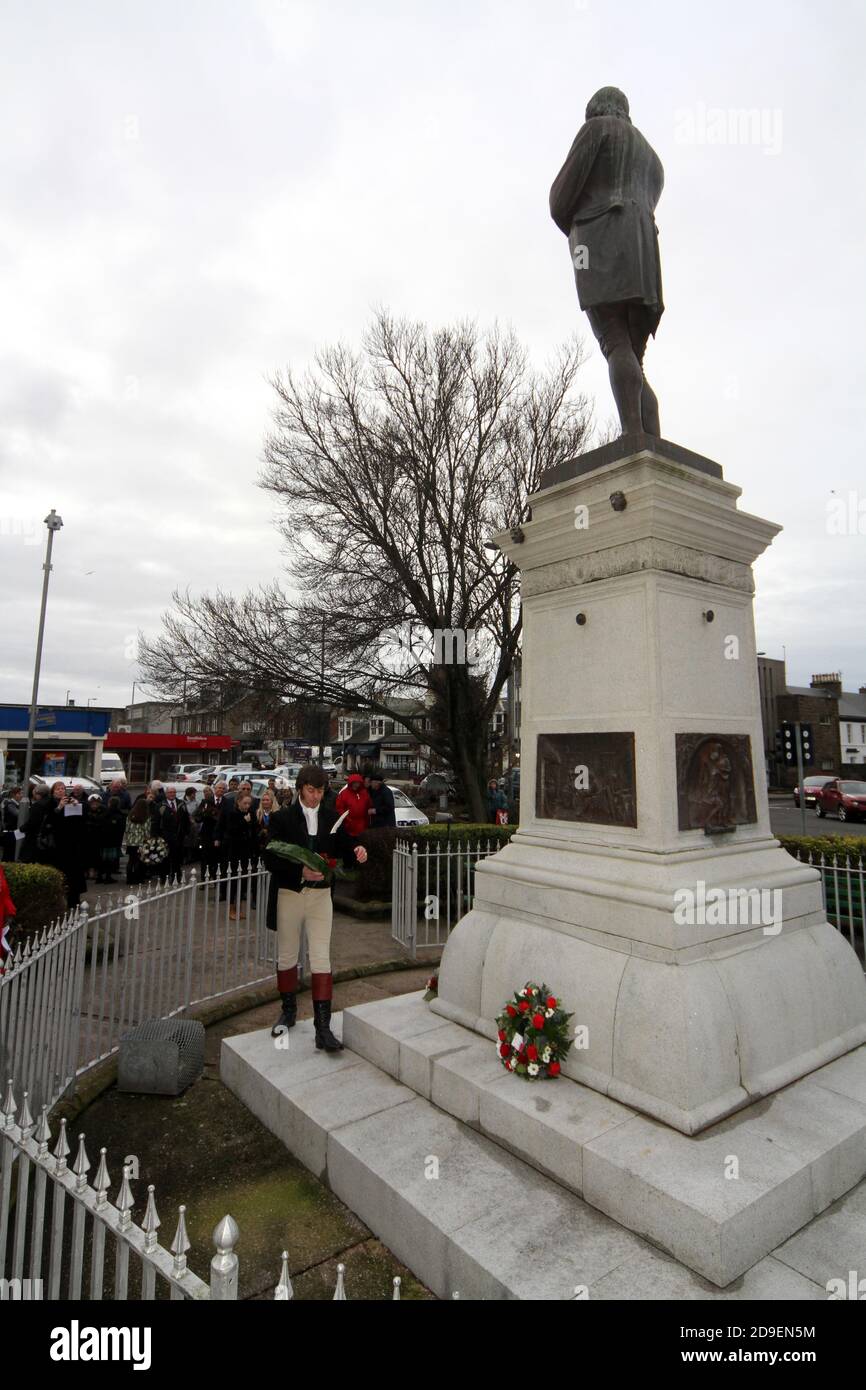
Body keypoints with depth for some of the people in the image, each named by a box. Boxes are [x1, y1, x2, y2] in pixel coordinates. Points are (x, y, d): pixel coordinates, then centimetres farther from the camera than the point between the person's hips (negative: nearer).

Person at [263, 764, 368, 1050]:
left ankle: (323, 1027, 5)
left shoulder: (331, 818, 2)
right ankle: (289, 1010, 38)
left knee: (321, 959, -1)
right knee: (287, 956, 15)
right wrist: (300, 871, -26)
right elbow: (270, 859, -13)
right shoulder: (282, 818, -7)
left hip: (320, 894, 1)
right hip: (289, 894, -1)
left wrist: (357, 853, -16)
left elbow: (345, 850, 7)